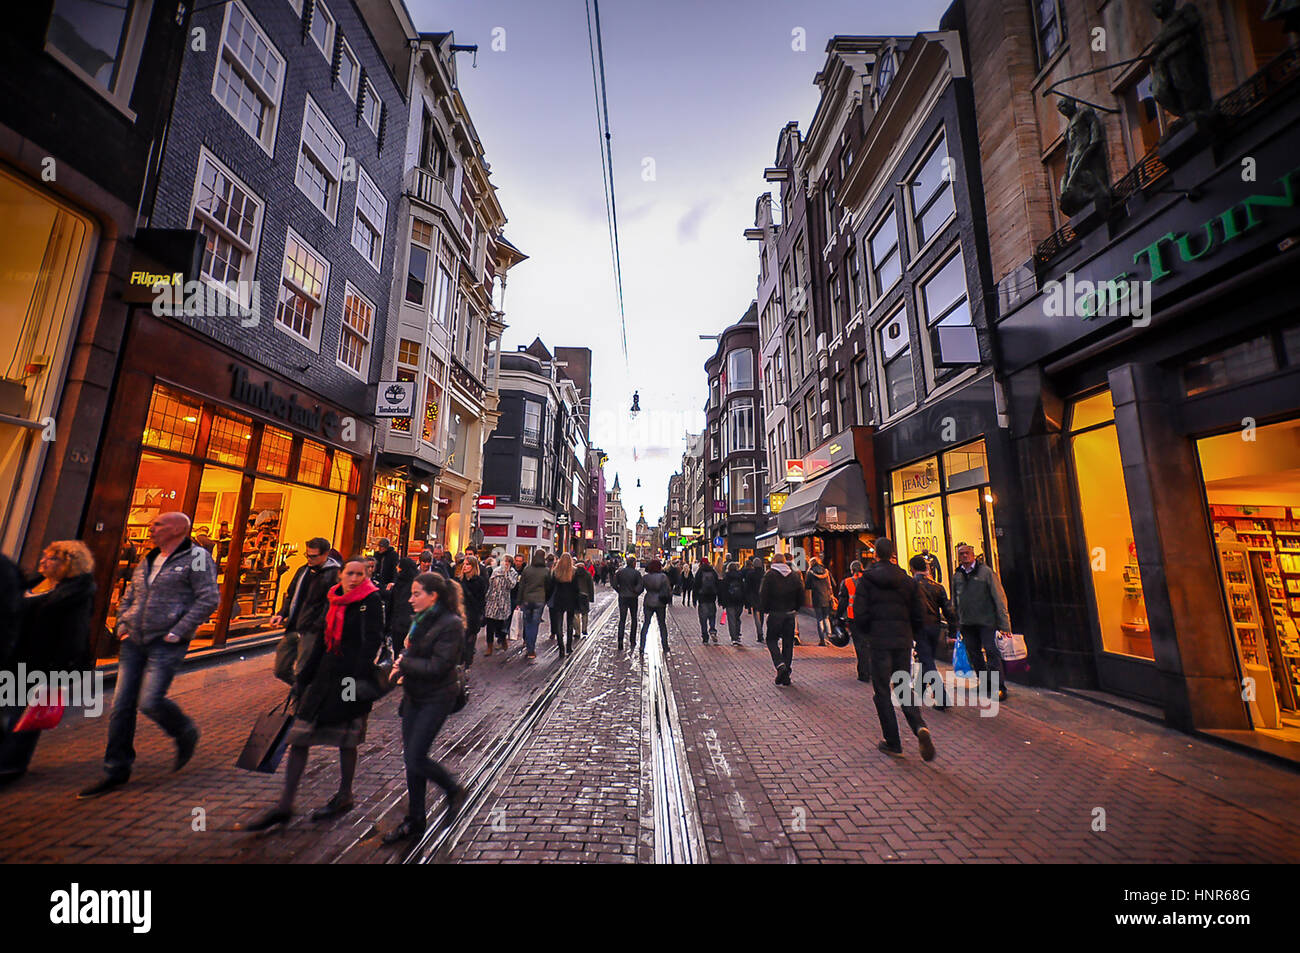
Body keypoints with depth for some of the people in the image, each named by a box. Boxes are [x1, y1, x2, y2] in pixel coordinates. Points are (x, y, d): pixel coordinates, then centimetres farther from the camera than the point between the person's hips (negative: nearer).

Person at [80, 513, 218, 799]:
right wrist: (122, 627, 11)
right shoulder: (147, 561, 16)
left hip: (166, 643, -7)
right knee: (121, 705, 8)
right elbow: (127, 598, 27)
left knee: (150, 701, -12)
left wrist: (177, 632, -17)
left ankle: (186, 735, 16)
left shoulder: (196, 558, -9)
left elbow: (209, 598, -16)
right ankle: (116, 770, 21)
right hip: (135, 642, 7)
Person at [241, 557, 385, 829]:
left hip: (352, 677, -6)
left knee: (345, 739, 8)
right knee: (299, 735, 7)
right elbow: (323, 641, 16)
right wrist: (304, 677, 16)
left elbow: (371, 643, -17)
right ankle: (284, 805, 21)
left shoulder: (372, 600, -12)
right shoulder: (335, 600, 9)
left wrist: (358, 680, -23)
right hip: (327, 675, 7)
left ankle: (344, 797, 28)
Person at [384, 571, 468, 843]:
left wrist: (404, 663, -12)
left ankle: (455, 791, 21)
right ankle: (414, 820, 32)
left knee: (415, 759, -5)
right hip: (414, 696, 8)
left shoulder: (451, 624, -21)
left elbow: (437, 667, -23)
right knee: (411, 758, 14)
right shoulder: (422, 619, 5)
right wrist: (401, 664, -4)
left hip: (436, 700, -8)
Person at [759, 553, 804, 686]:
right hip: (790, 614, 4)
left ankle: (780, 665, -13)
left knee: (772, 640, 9)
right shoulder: (794, 575, 5)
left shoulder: (770, 575, -8)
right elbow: (801, 596, 7)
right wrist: (795, 609, 16)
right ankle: (786, 675, 12)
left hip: (775, 614, -3)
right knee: (788, 642, 10)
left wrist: (765, 610, 2)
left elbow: (763, 594, -11)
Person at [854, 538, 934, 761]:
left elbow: (860, 612, -11)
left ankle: (893, 742, 13)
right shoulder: (908, 580, 4)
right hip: (903, 640, 4)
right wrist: (910, 636, 17)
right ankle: (920, 727, -6)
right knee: (905, 687, 16)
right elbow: (918, 615, 4)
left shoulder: (866, 579, -7)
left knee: (882, 692, 7)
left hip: (879, 641, -4)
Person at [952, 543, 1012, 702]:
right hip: (967, 623, 5)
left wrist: (1004, 623, -9)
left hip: (986, 621, -5)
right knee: (974, 654, 11)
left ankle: (1000, 687, 3)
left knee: (991, 652, -6)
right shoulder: (956, 576, 10)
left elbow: (999, 598, -4)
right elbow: (955, 602, 18)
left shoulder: (986, 572, -3)